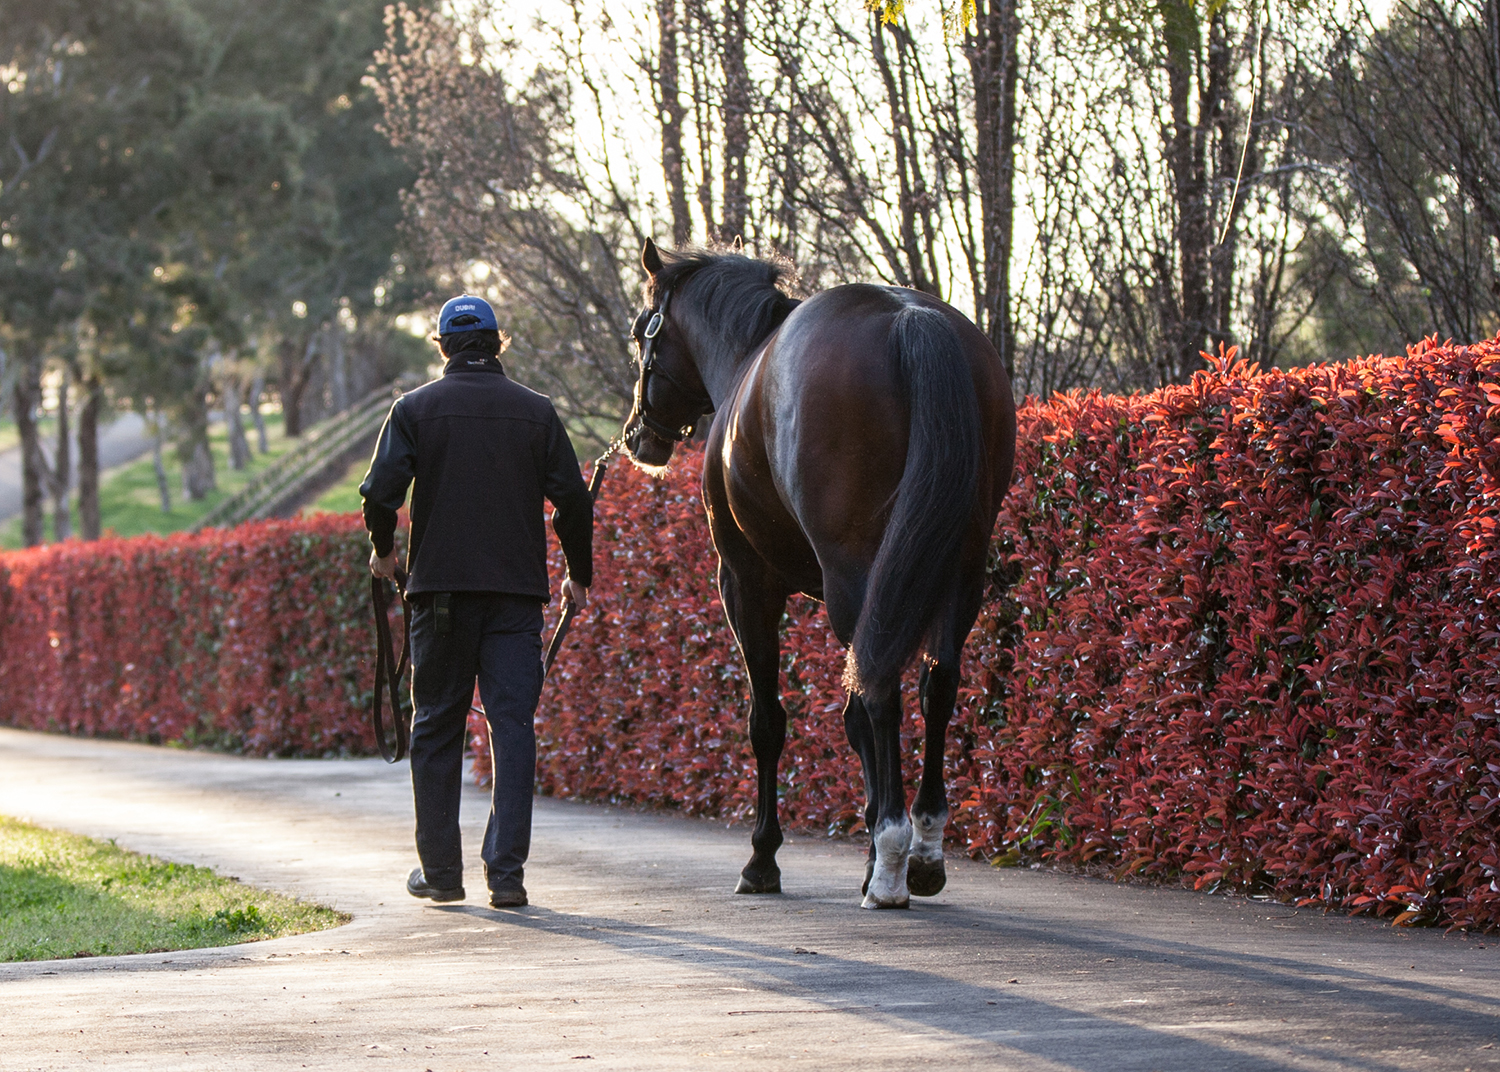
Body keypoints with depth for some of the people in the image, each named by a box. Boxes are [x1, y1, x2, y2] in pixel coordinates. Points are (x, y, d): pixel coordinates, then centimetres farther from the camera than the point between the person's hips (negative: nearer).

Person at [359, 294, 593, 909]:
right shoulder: (537, 412, 5)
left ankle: (440, 871, 14)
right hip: (517, 589, 0)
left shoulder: (416, 408, 2)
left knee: (437, 729, 10)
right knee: (513, 726, 0)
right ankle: (506, 870, -9)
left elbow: (381, 492, -7)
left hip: (440, 585, 0)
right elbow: (572, 500, 2)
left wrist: (383, 551, 12)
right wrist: (578, 575, 16)